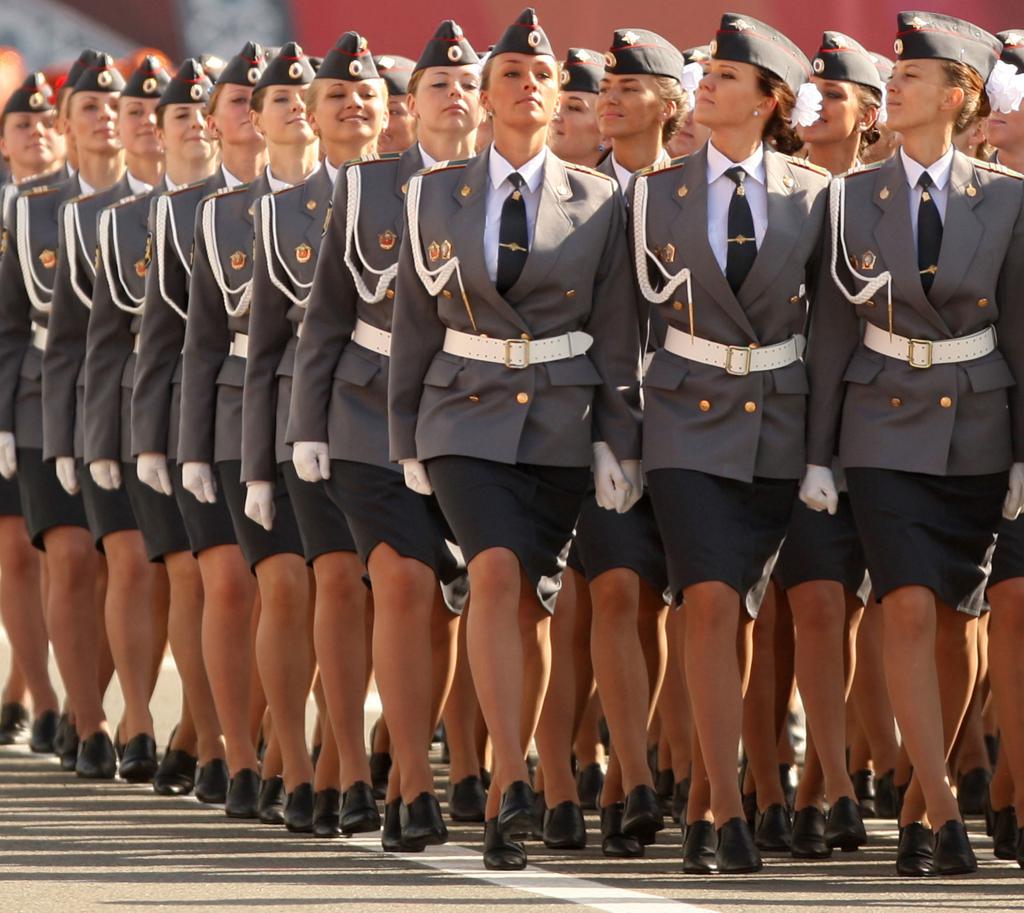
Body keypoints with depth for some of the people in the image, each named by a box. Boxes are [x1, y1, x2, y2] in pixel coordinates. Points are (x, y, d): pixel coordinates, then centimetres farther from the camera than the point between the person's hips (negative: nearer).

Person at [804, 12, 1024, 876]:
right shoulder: (853, 197, 1)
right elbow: (832, 329, 3)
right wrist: (817, 453, 1)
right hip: (886, 427, -1)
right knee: (911, 610, -15)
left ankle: (916, 806, 20)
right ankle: (944, 815, -18)